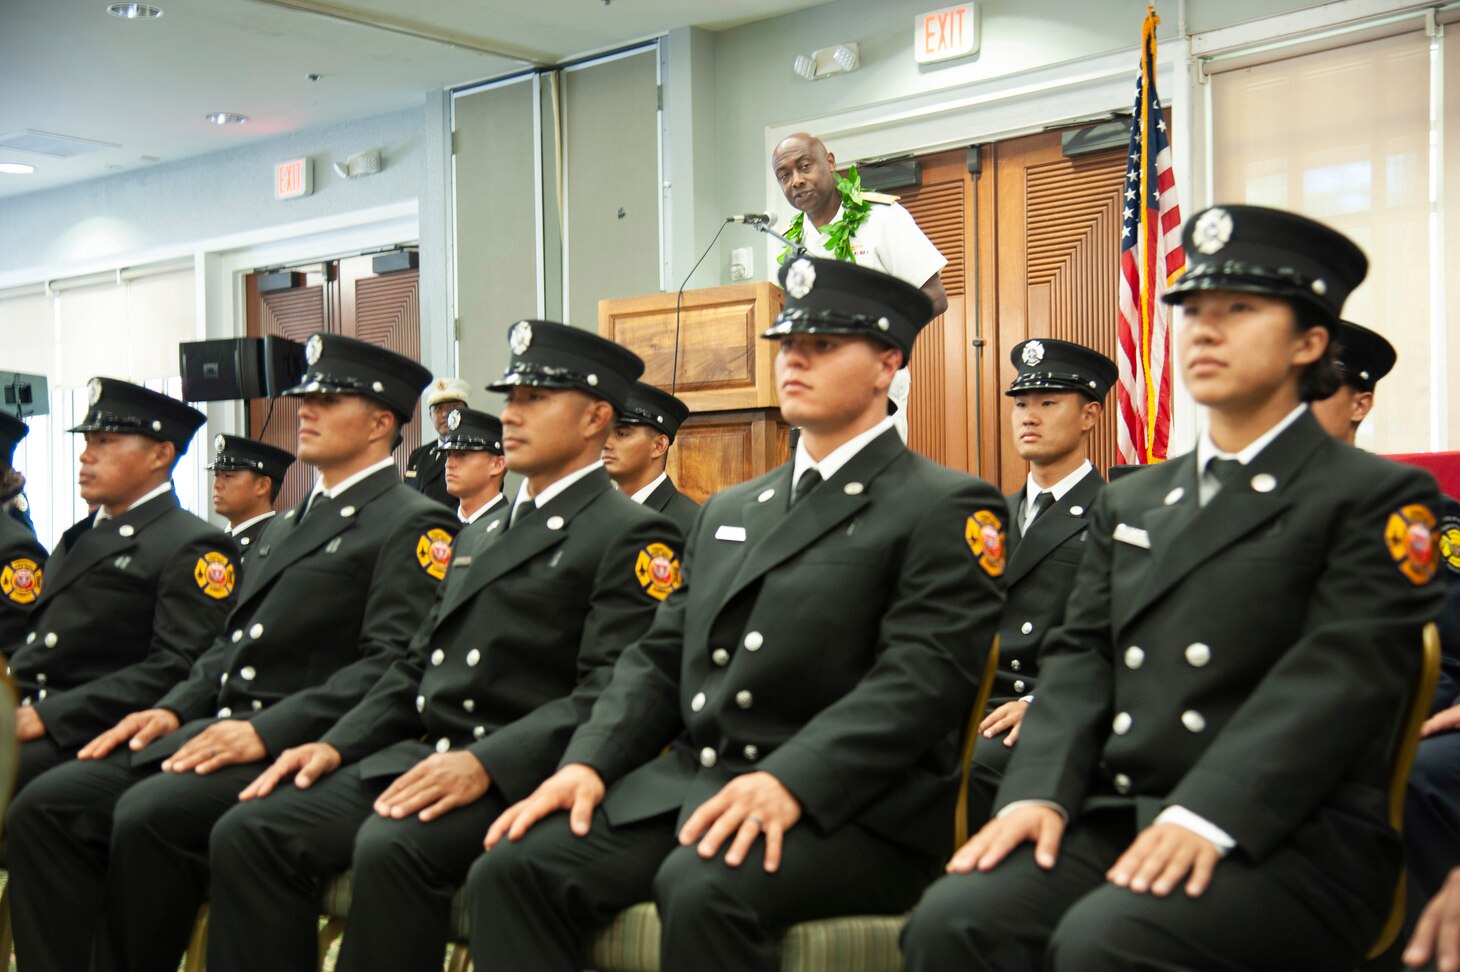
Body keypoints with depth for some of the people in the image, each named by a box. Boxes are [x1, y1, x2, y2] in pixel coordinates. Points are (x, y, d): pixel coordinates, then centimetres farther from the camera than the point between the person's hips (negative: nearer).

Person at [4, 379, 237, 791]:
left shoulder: (194, 548, -3)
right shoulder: (79, 537, 24)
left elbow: (177, 668, -14)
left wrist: (48, 716, -19)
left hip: (83, 734, -7)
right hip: (17, 709, 8)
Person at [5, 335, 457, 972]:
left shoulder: (412, 526, -3)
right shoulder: (284, 526, 26)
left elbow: (393, 665, -15)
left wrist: (267, 730, -22)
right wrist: (174, 708, 7)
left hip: (294, 746, -8)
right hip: (212, 728, 9)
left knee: (149, 814, -30)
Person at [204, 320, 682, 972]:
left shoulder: (631, 536, -3)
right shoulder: (481, 533, 25)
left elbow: (610, 695, -15)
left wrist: (485, 764, -25)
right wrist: (336, 746, 7)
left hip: (518, 772, -8)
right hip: (420, 753, 8)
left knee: (391, 846, -34)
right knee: (250, 832, -11)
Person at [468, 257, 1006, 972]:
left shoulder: (947, 508, -1)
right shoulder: (729, 511, 22)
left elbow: (921, 677, -14)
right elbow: (659, 657, 17)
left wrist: (789, 782, -27)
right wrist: (588, 762, -1)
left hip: (846, 804, -6)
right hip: (689, 779, 6)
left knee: (703, 887, -35)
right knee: (511, 867, -16)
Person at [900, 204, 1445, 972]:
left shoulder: (1378, 497, 3)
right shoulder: (1129, 504, 21)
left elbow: (1338, 674, -11)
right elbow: (1081, 657, 12)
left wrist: (1207, 816, -23)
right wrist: (1039, 791, -7)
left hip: (1287, 836, -5)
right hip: (1117, 820, 5)